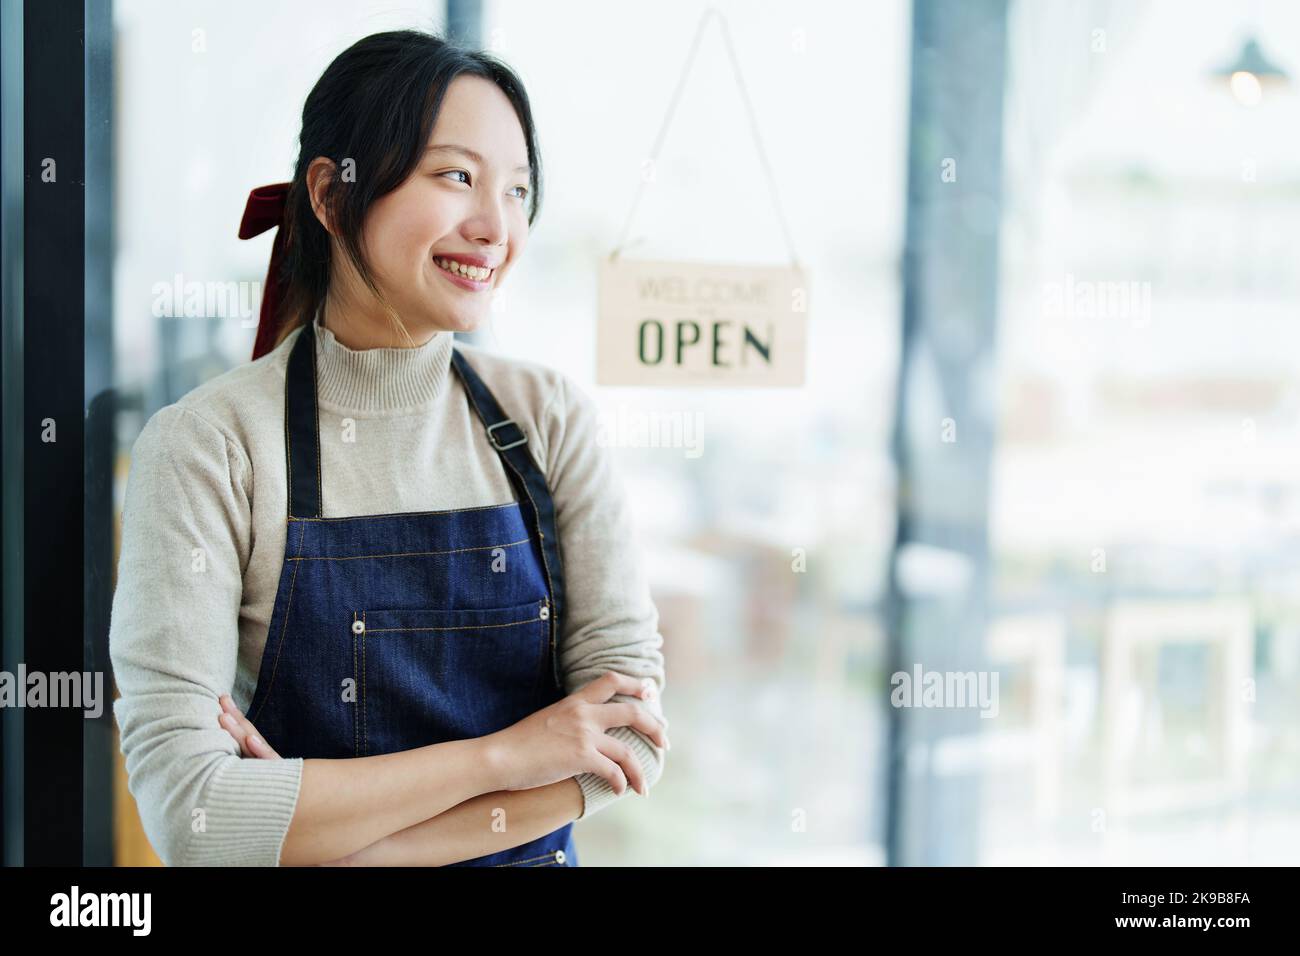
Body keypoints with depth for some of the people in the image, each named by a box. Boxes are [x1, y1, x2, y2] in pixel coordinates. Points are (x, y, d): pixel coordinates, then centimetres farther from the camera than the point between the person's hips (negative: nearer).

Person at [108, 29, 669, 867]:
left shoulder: (549, 415, -7)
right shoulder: (207, 444, -17)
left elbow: (631, 723, -14)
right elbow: (190, 817, -23)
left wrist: (330, 827, -21)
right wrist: (502, 755, -21)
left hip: (532, 857, 3)